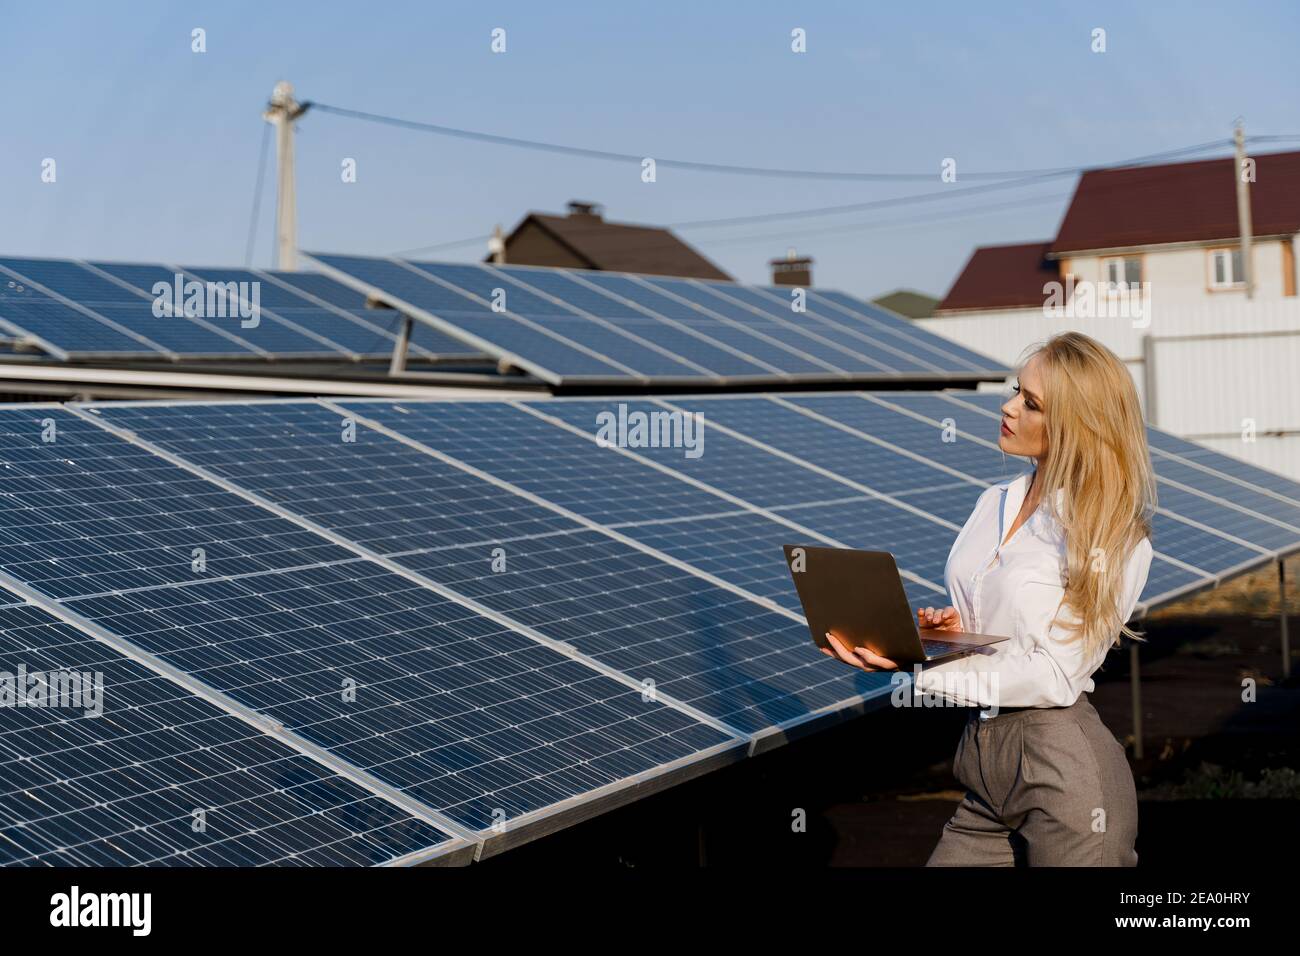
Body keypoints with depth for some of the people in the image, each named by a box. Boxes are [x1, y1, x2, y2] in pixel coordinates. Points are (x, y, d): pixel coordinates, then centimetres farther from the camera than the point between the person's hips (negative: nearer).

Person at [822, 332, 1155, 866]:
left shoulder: (1115, 540, -10)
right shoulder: (993, 505, 11)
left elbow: (1056, 674, -16)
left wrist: (920, 672, -20)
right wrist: (948, 632, -5)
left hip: (1061, 767, -6)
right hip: (985, 759, 6)